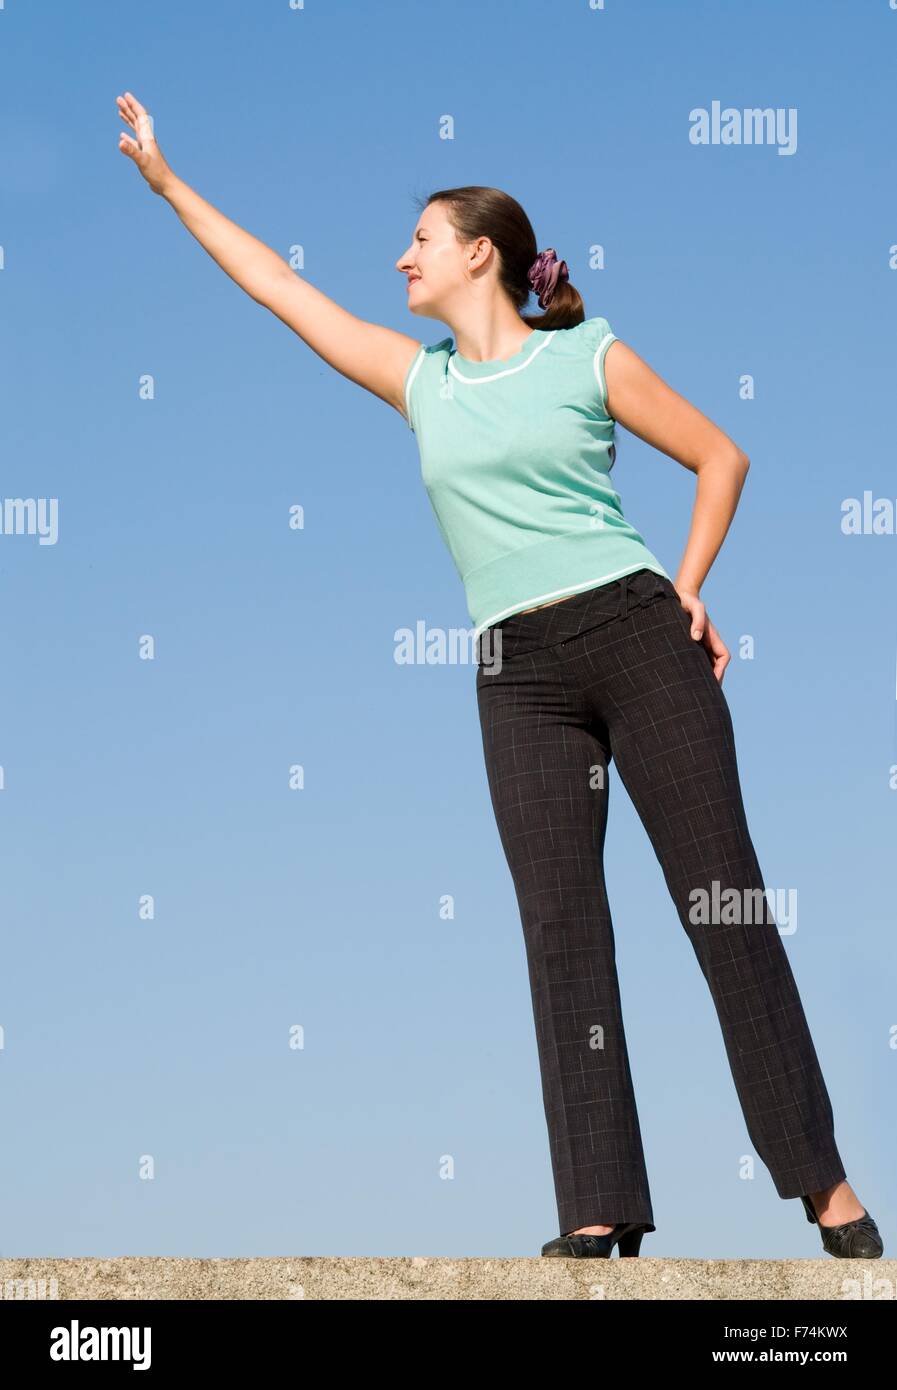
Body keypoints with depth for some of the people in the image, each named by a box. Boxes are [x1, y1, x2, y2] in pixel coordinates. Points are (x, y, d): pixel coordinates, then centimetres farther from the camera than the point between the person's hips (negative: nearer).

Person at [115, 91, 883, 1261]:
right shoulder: (419, 379, 15)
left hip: (636, 635, -4)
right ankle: (601, 1213, -8)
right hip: (518, 674, 4)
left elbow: (721, 458, 10)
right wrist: (167, 182, 23)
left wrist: (688, 590, 0)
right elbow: (279, 285, 20)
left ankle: (826, 1186, -3)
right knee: (561, 925, -6)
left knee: (724, 897, -5)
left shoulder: (590, 359, 4)